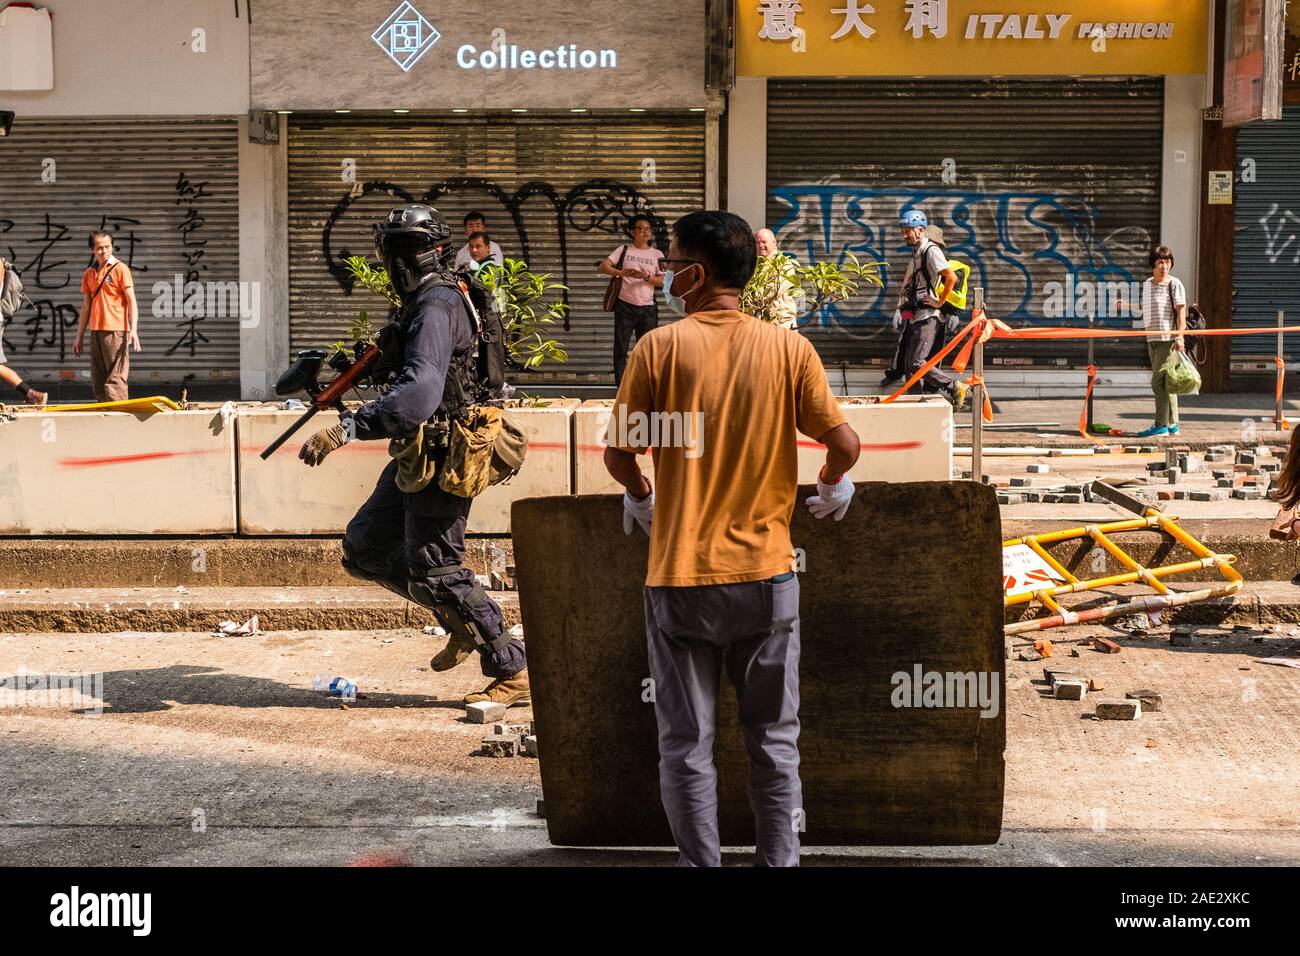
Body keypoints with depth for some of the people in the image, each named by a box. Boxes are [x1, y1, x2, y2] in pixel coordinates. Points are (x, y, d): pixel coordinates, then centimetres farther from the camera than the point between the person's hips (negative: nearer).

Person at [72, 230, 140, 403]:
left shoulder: (120, 269, -1)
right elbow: (86, 307, 20)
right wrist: (79, 336, 18)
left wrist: (133, 330, -16)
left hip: (116, 331, -6)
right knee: (97, 381, 6)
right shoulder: (88, 274, 15)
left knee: (115, 378, -11)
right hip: (96, 331, 6)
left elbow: (131, 301, -5)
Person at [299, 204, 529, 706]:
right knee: (364, 547, 14)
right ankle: (460, 621, 24)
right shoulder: (420, 302, 12)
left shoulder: (435, 306, -21)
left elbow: (419, 394, -36)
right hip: (417, 457, 10)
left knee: (435, 569, -4)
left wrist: (344, 430, -41)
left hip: (441, 457, -10)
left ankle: (514, 671, 6)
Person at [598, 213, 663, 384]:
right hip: (625, 306, -2)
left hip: (648, 308, 2)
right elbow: (602, 267, -6)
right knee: (621, 349, -1)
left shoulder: (657, 254, 9)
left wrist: (646, 277, -16)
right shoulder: (624, 250, 4)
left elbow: (662, 281, 3)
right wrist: (622, 273, -23)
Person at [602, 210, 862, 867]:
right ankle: (779, 861, 18)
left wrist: (639, 494, 17)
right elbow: (844, 442, -5)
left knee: (686, 746, 9)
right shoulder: (788, 349, -3)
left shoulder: (660, 347, -7)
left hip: (680, 577, -2)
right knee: (774, 741, 13)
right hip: (765, 574, 2)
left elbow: (617, 453, -4)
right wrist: (833, 483, 17)